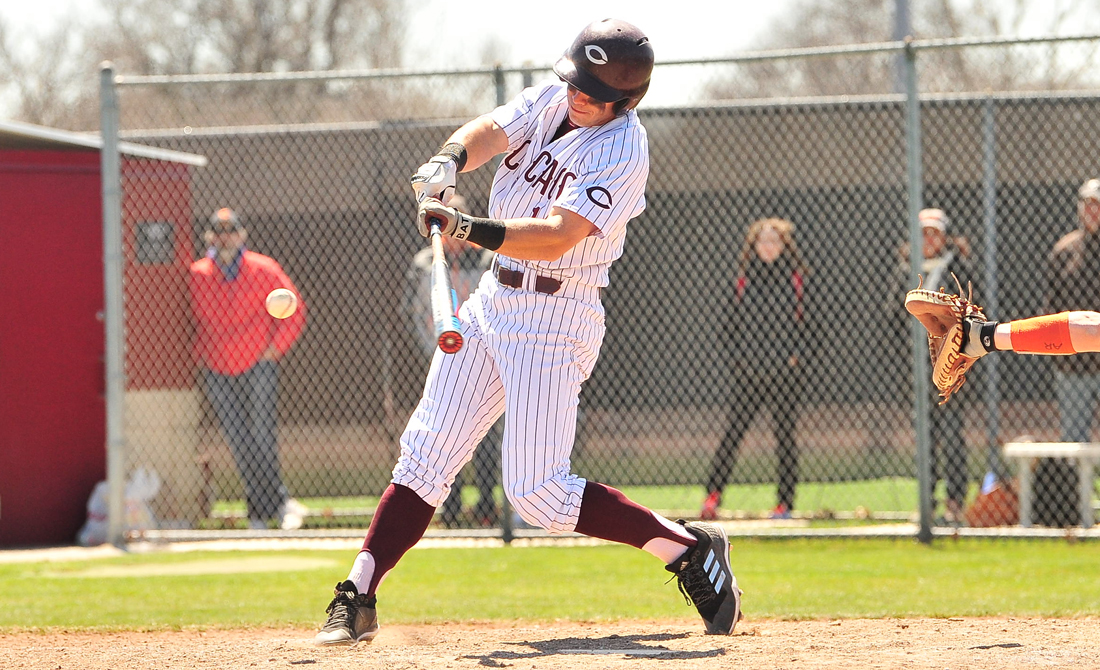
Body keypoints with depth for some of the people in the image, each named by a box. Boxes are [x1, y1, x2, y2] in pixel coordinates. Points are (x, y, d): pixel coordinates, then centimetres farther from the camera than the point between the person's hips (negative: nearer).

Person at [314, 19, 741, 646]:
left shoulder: (622, 152, -18)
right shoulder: (550, 101, 4)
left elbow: (556, 237, -30)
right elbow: (489, 130, -10)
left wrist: (470, 230, -42)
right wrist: (449, 160, -32)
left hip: (555, 320, -7)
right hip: (494, 302, 7)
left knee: (539, 492, -11)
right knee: (427, 453, 1)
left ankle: (690, 548, 1)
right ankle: (358, 599, 3)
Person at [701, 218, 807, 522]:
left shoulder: (795, 274, 4)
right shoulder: (747, 274, 10)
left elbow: (801, 315, 3)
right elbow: (734, 319, 12)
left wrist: (795, 354, -8)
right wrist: (738, 352, -1)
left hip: (785, 368, -1)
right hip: (749, 368, 1)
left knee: (785, 433, 2)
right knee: (734, 430, -5)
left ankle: (785, 502, 6)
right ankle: (713, 494, -8)